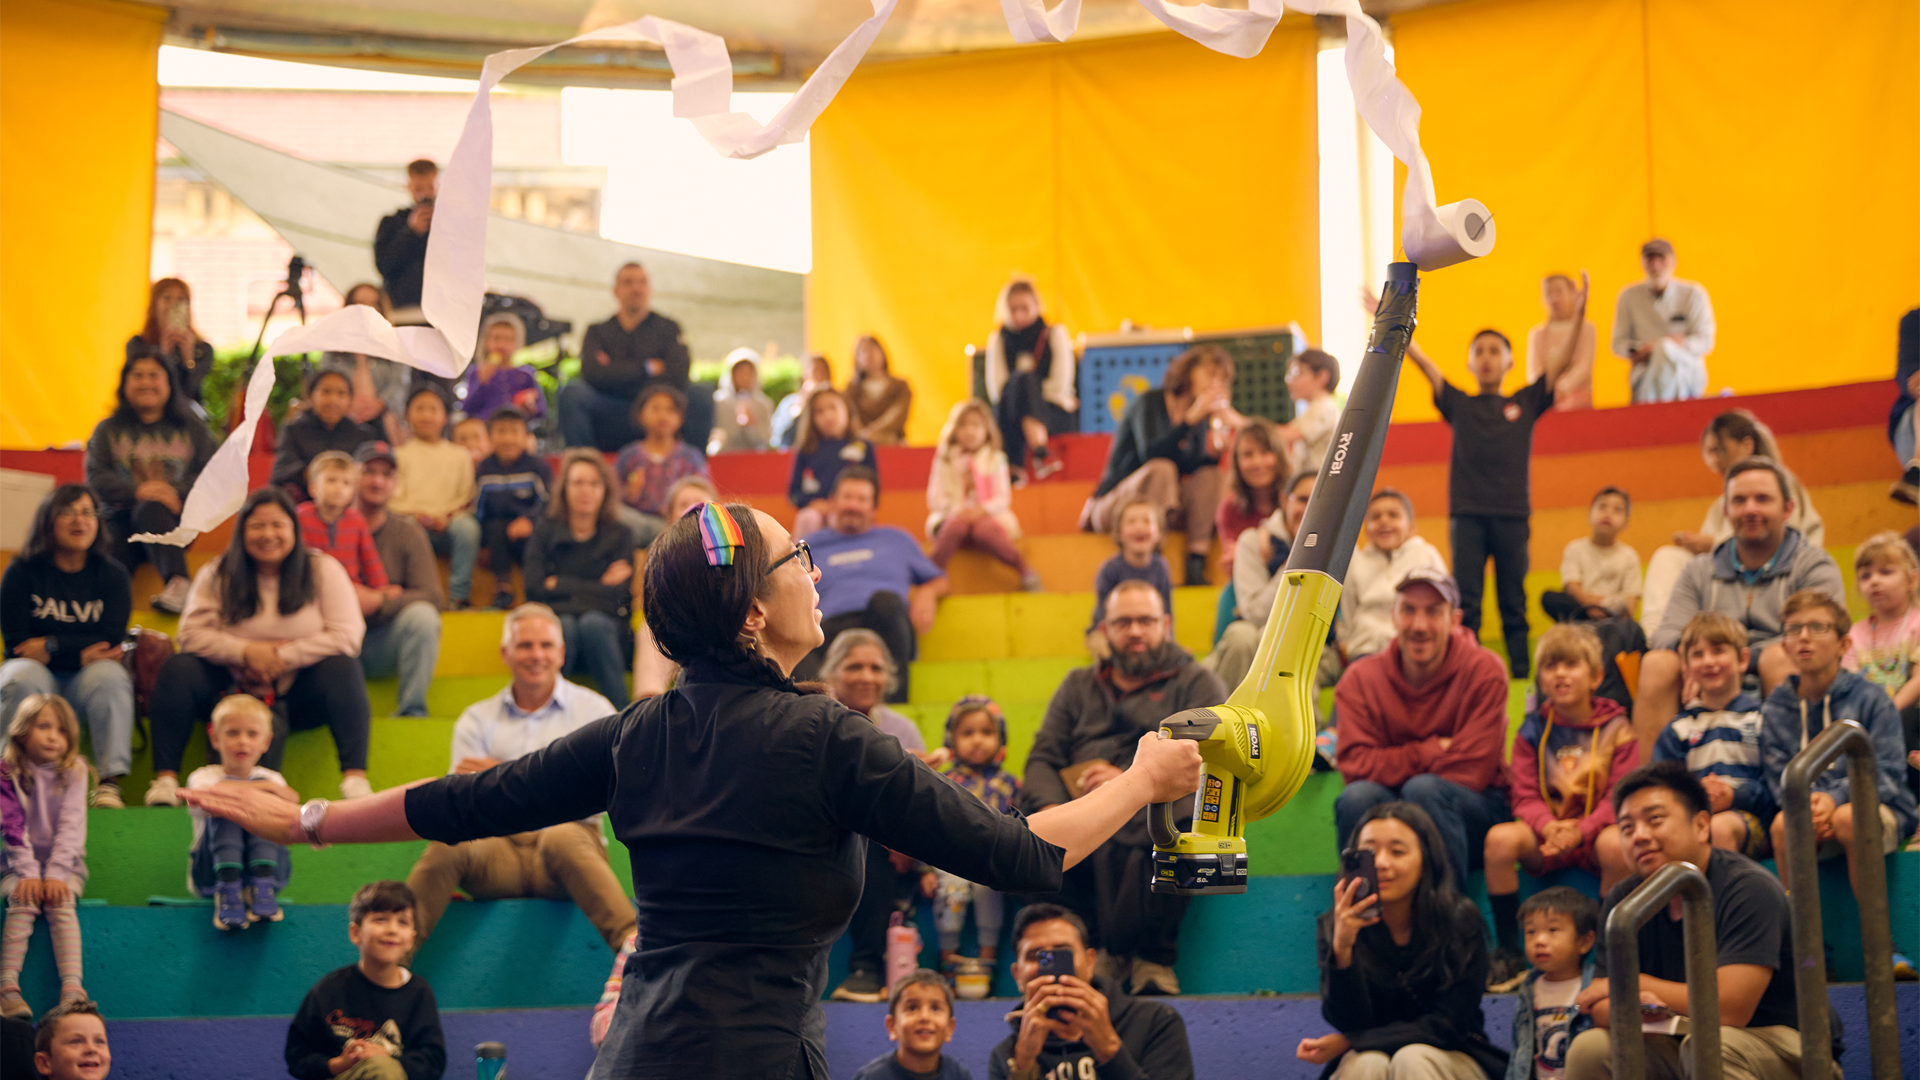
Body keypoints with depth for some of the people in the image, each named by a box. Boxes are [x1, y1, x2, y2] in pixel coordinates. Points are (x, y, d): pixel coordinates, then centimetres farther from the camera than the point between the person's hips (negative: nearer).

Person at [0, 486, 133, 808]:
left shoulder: (111, 575, 3)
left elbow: (110, 642, -7)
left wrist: (53, 647, -15)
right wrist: (79, 652, -13)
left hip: (87, 680, 1)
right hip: (38, 673, -1)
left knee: (110, 676, -31)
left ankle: (110, 781, -35)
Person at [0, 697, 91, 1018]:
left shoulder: (74, 772, 1)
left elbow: (71, 826, -7)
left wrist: (56, 873, -19)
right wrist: (27, 873, -21)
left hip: (64, 861, 0)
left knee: (61, 903, -27)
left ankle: (72, 989, -40)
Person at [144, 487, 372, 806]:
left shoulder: (322, 570, -2)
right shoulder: (217, 574, 2)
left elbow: (347, 636, -12)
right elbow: (191, 634, -6)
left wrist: (283, 657, -17)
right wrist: (247, 651, -19)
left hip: (298, 697, -1)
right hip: (234, 691, 1)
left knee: (343, 669, -29)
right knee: (178, 669, -22)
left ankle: (355, 779, -33)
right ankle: (165, 779, -25)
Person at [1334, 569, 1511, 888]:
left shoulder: (1484, 671, -10)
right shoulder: (1360, 679, -4)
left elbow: (1472, 772, -15)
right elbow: (1355, 765, -15)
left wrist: (1395, 766, -15)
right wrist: (1431, 752, -20)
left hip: (1471, 810, -2)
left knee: (1423, 789, -34)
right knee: (1358, 796, -31)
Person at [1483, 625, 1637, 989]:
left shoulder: (1615, 727, 0)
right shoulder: (1533, 730, 6)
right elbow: (1525, 796, 1)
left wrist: (1582, 830, -24)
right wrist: (1547, 827, -22)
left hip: (1596, 830, -2)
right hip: (1547, 832, 2)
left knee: (1616, 845, -38)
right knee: (1500, 838, -29)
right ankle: (1510, 954, -17)